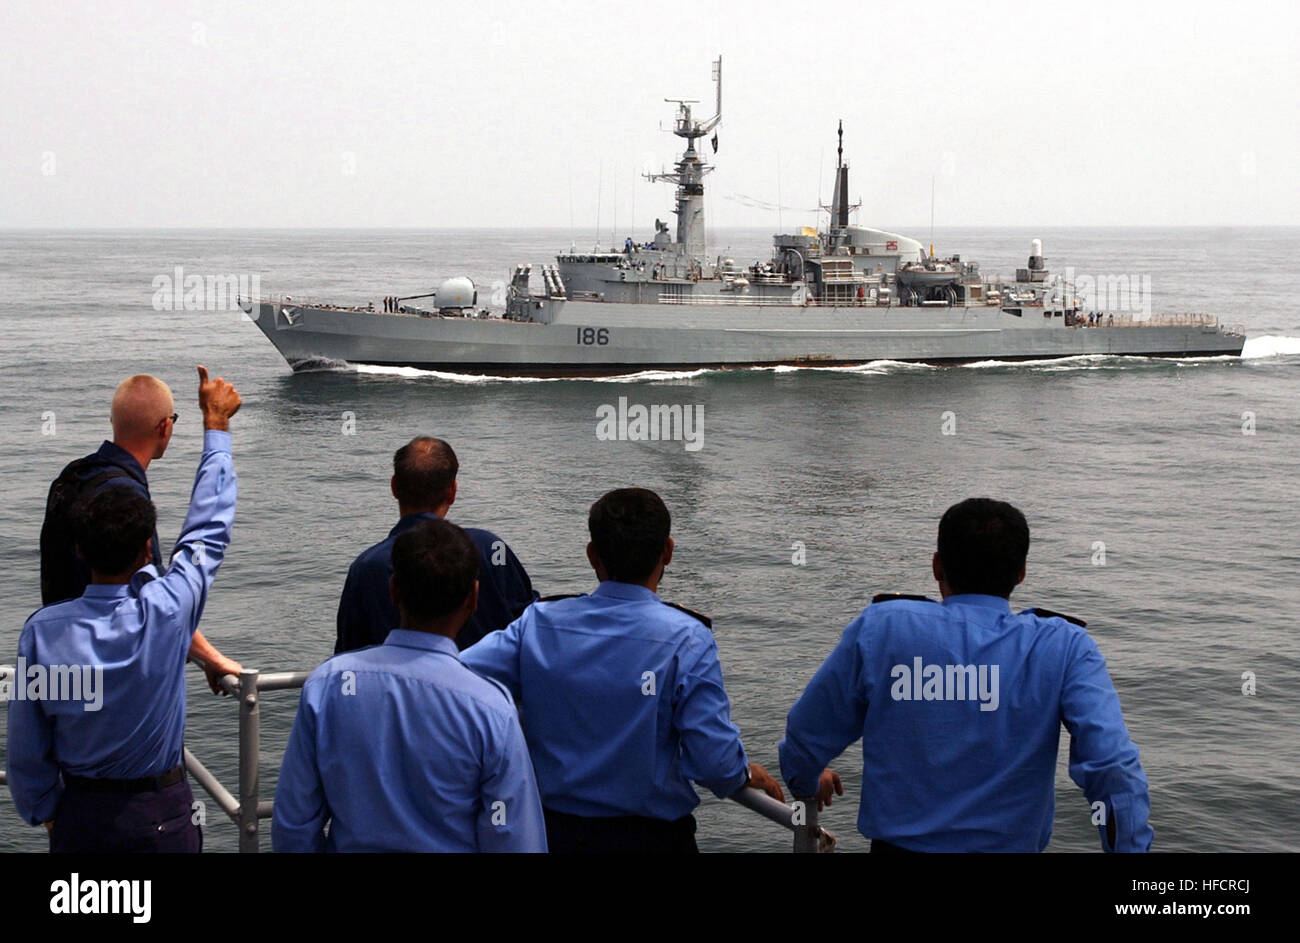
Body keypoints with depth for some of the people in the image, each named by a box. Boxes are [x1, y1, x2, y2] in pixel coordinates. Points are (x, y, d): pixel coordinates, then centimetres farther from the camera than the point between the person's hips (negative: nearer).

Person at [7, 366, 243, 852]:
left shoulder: (43, 630, -16)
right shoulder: (167, 613, -20)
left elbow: (26, 742, -5)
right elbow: (208, 528, -3)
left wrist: (42, 811, 14)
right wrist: (216, 424, 9)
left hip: (79, 815, 1)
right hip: (162, 815, -1)